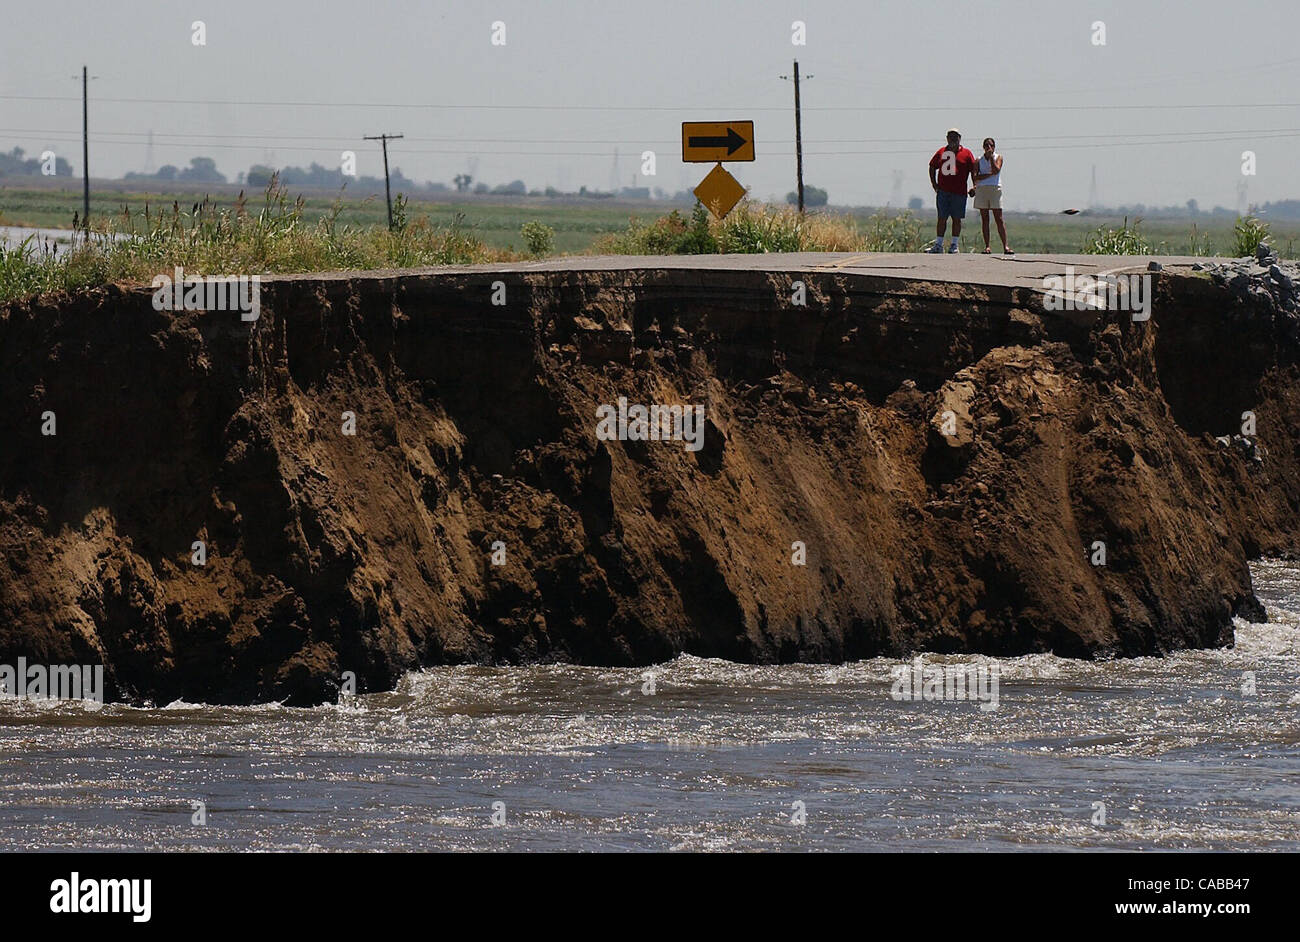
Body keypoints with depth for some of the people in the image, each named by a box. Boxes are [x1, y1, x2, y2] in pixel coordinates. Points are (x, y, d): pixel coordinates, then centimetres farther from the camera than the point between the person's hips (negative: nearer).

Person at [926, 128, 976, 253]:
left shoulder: (966, 153, 5)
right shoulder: (941, 152, 12)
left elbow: (974, 170, 5)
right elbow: (932, 167, 21)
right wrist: (934, 183, 11)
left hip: (959, 192, -2)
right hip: (943, 191, 2)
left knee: (957, 219, 2)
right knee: (942, 218, 1)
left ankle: (954, 245, 9)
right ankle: (938, 244, 4)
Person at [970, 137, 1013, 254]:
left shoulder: (998, 157, 7)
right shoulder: (979, 160, 10)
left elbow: (996, 170, -11)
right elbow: (975, 177, -3)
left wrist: (991, 156, -8)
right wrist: (990, 174, -13)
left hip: (995, 189, -2)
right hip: (981, 189, 2)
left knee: (999, 219, -7)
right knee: (984, 219, 0)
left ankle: (1005, 246, -9)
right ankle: (987, 246, 1)